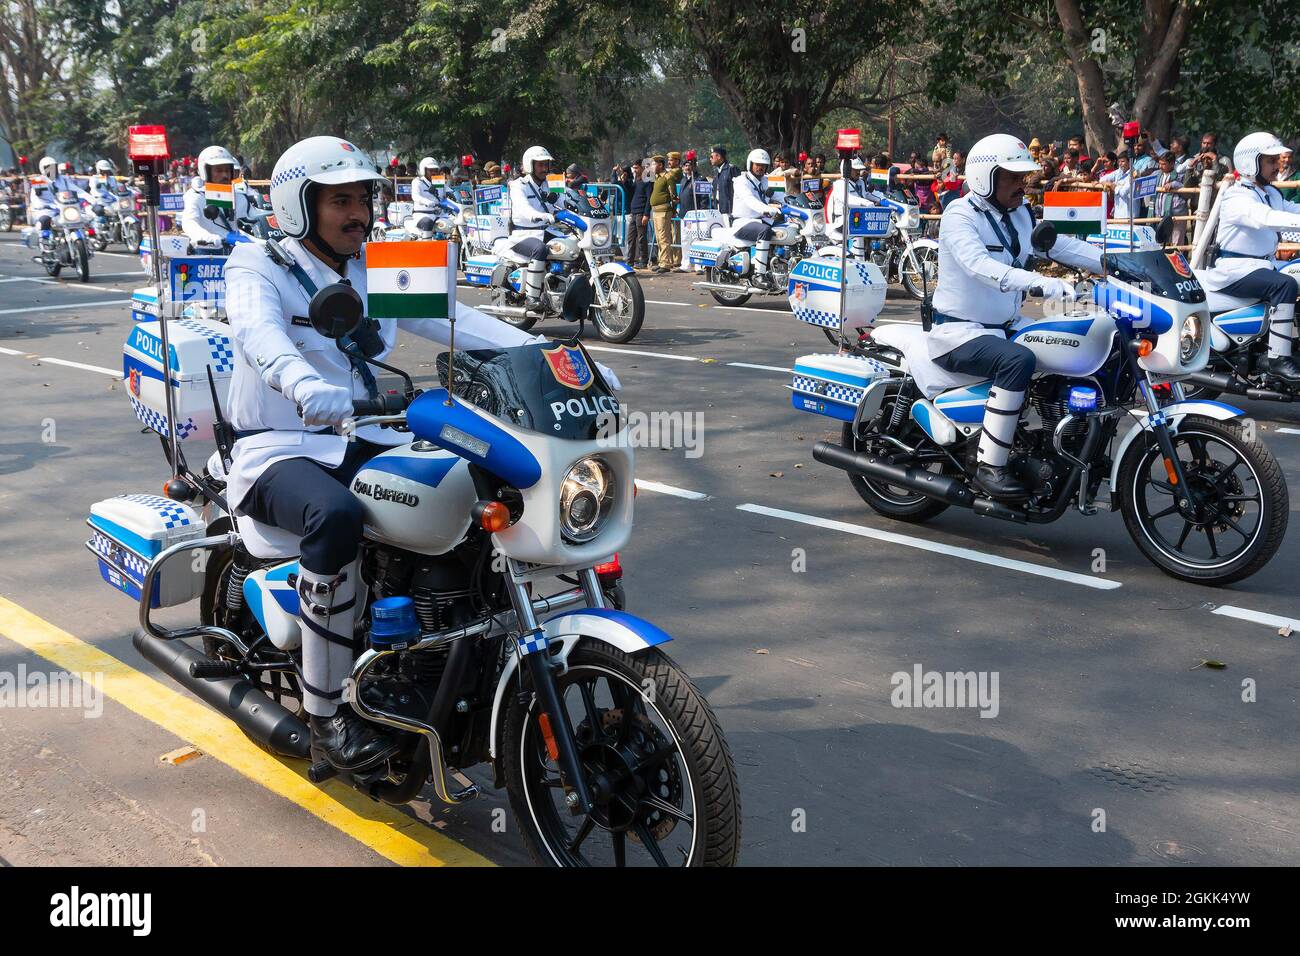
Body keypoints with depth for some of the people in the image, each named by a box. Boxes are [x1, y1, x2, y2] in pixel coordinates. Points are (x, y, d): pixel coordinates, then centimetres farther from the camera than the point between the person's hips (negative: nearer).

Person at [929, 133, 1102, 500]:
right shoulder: (960, 215, -13)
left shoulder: (1020, 214, 13)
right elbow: (979, 265, -31)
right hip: (959, 332, -8)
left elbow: (1060, 244, 10)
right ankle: (989, 467, -29)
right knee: (1018, 360, -35)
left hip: (1005, 327, 8)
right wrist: (1042, 283, -42)